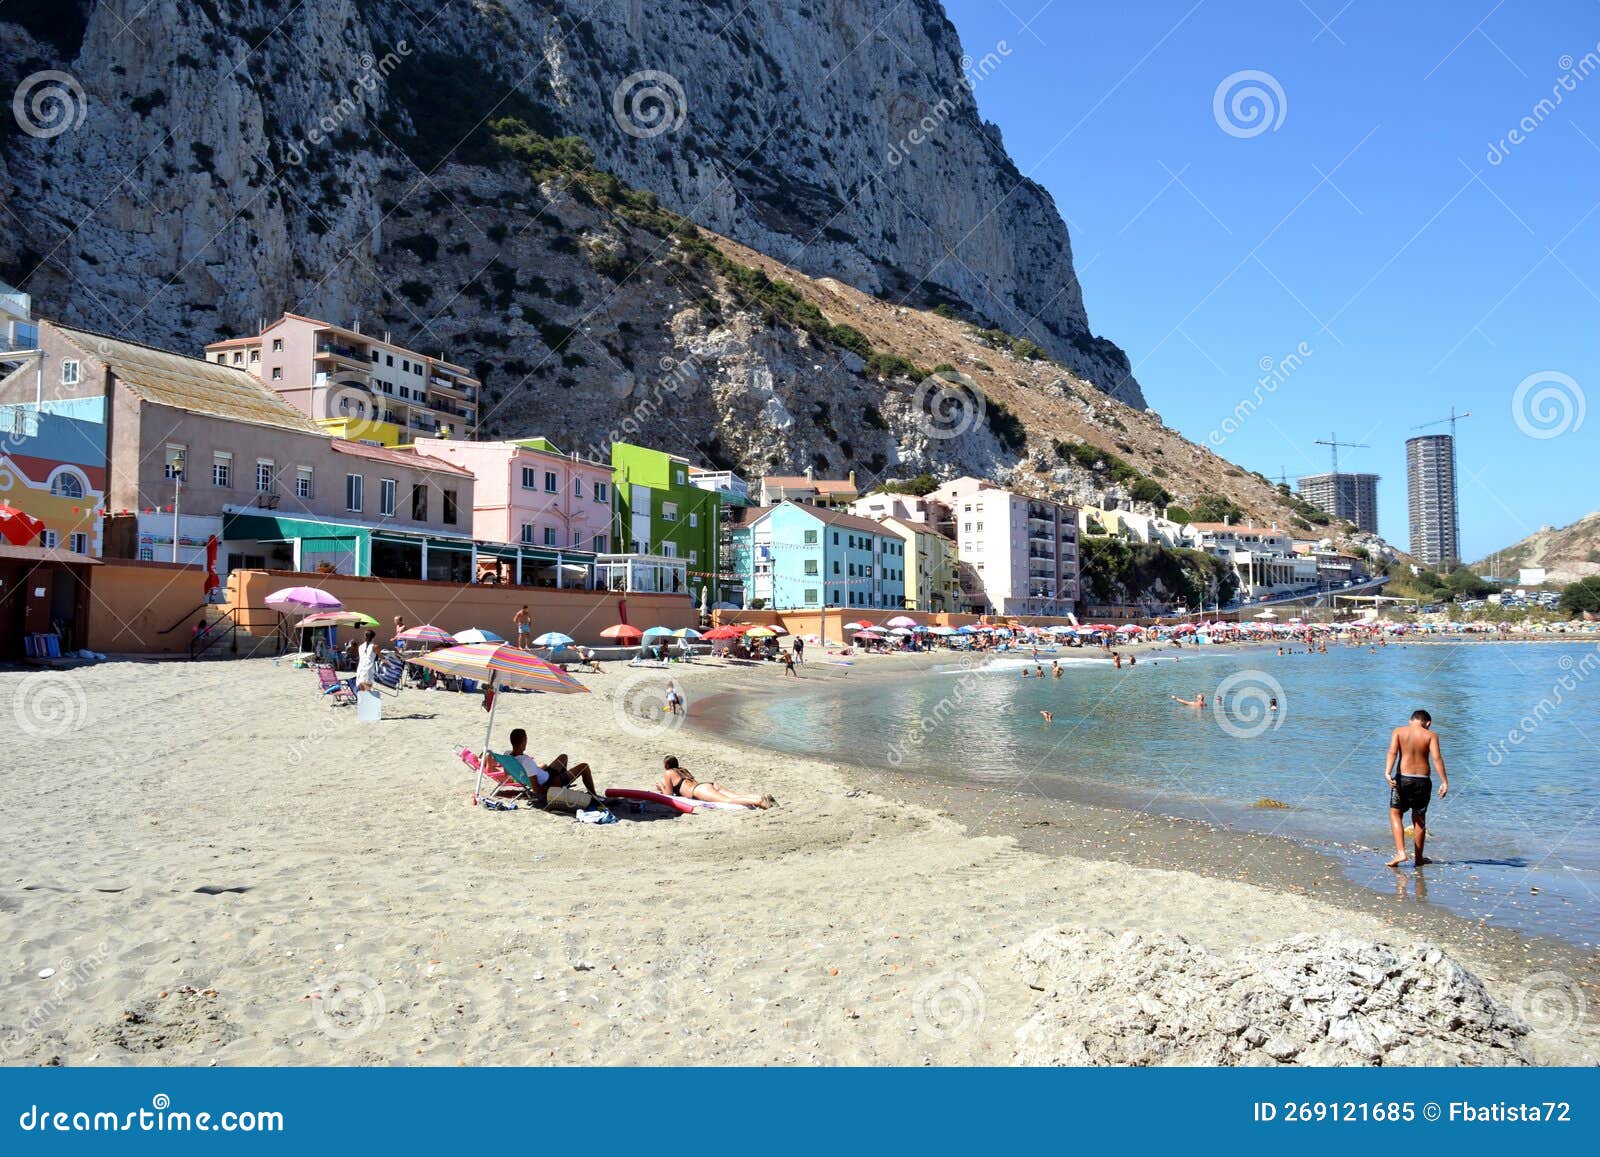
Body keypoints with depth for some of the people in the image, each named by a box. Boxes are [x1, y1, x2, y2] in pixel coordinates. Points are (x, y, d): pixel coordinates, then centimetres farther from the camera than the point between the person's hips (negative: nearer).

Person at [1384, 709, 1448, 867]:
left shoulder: (1398, 731, 2)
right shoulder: (1430, 735, 1)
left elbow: (1392, 752, -12)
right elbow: (1437, 758, -10)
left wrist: (1387, 773, -22)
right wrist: (1444, 782, -12)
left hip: (1403, 778, -1)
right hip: (1423, 780, 1)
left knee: (1395, 813, 11)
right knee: (1419, 818, 15)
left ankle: (1400, 852, -6)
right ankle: (1419, 858, 25)